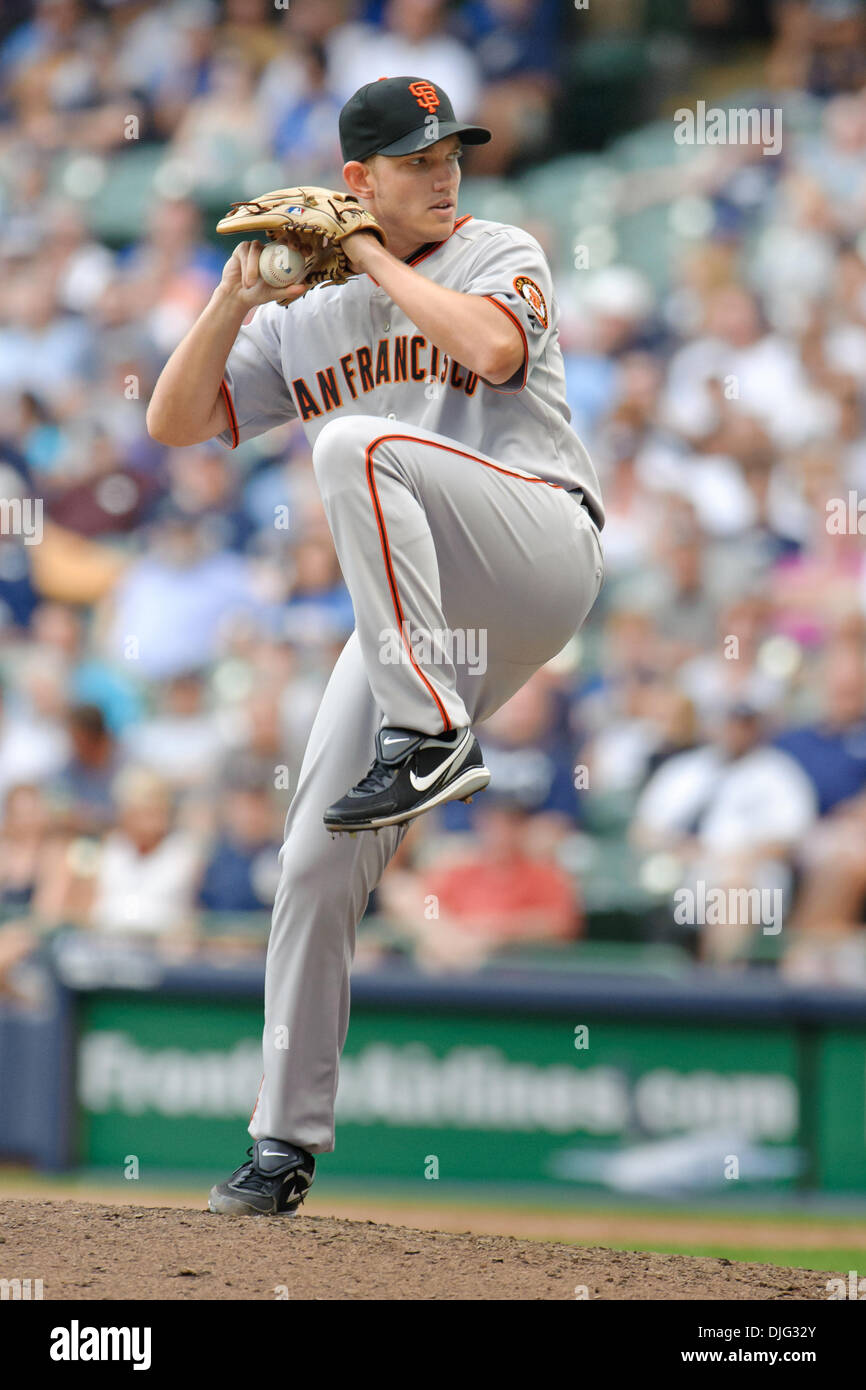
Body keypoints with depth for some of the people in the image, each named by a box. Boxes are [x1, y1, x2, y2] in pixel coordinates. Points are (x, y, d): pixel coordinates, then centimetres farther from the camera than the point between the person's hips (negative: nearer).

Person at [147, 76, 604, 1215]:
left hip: (540, 552, -5)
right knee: (317, 859, -3)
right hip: (418, 617, 5)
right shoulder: (302, 320, 18)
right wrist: (239, 297, -1)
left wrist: (378, 263, -6)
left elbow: (492, 349, -17)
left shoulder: (500, 257, 5)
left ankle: (431, 735, -33)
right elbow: (174, 421, 11)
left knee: (358, 443, -31)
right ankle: (288, 1141, 6)